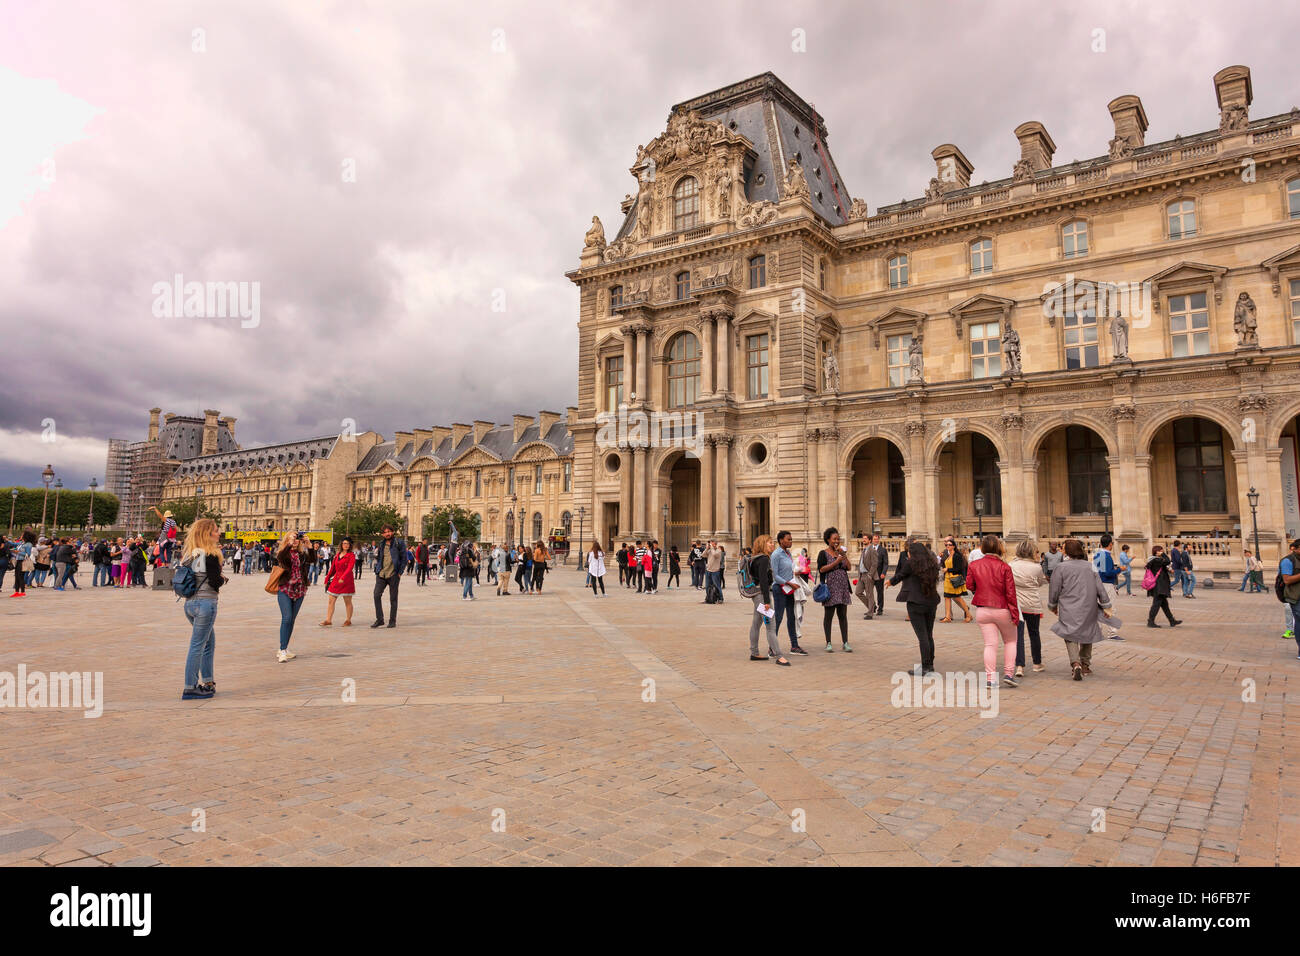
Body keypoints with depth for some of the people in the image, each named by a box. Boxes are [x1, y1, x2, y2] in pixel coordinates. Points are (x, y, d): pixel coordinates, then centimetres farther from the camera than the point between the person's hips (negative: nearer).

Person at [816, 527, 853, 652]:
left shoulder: (841, 552, 15)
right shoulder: (823, 553, -2)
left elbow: (848, 567, 7)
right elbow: (821, 569, -13)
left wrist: (843, 554, -3)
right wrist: (836, 562, -16)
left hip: (842, 588, 5)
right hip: (830, 588, -5)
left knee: (843, 615, 5)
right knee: (828, 616, 1)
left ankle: (845, 643, 8)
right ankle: (828, 643, 8)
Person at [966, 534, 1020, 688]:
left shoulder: (973, 565, -4)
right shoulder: (1004, 567, -10)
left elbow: (969, 586, -1)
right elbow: (1010, 592, -9)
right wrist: (1015, 613, -5)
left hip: (982, 610, 1)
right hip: (1002, 610, -1)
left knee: (990, 644, 4)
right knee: (1010, 641, 17)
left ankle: (990, 678, -1)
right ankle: (1008, 674, 12)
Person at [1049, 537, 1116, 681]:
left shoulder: (1061, 567, -9)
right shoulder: (1090, 566, 3)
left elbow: (1054, 590, -4)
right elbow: (1100, 588, 5)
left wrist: (1053, 606, 12)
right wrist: (1106, 607, 12)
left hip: (1069, 610, -4)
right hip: (1088, 609, 4)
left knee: (1071, 636, 0)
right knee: (1087, 634, 19)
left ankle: (1075, 663, -19)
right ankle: (1085, 664, 26)